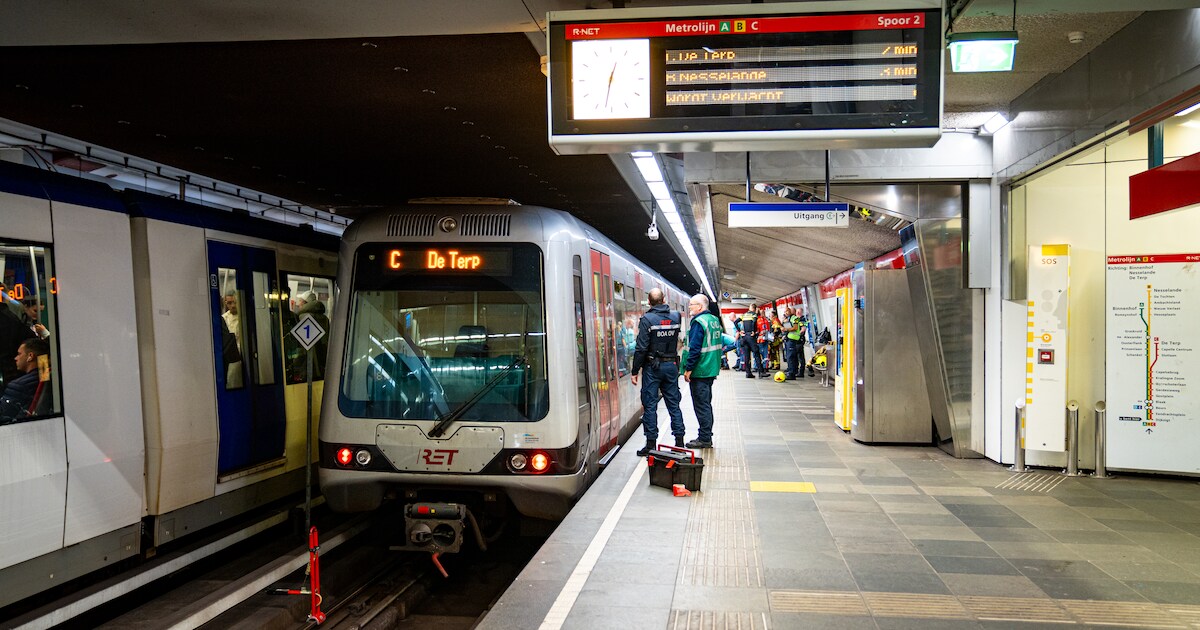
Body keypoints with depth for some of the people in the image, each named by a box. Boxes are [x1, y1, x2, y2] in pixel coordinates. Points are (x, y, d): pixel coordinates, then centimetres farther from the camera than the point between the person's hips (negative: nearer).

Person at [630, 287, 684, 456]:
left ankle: (651, 443, 4)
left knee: (650, 405, 2)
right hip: (671, 365, 4)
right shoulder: (675, 316, 2)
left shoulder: (647, 319, -13)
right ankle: (679, 440, 13)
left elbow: (641, 348, -14)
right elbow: (676, 341, 11)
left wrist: (635, 371, -9)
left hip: (653, 367, -4)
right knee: (673, 404, 11)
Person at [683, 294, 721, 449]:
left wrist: (688, 369, -17)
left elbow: (694, 348, -22)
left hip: (699, 371, -9)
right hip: (711, 370, 10)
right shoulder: (714, 320, 12)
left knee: (701, 406, -3)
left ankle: (704, 439, 1)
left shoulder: (698, 322, -17)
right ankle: (707, 436, 23)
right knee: (706, 404, 16)